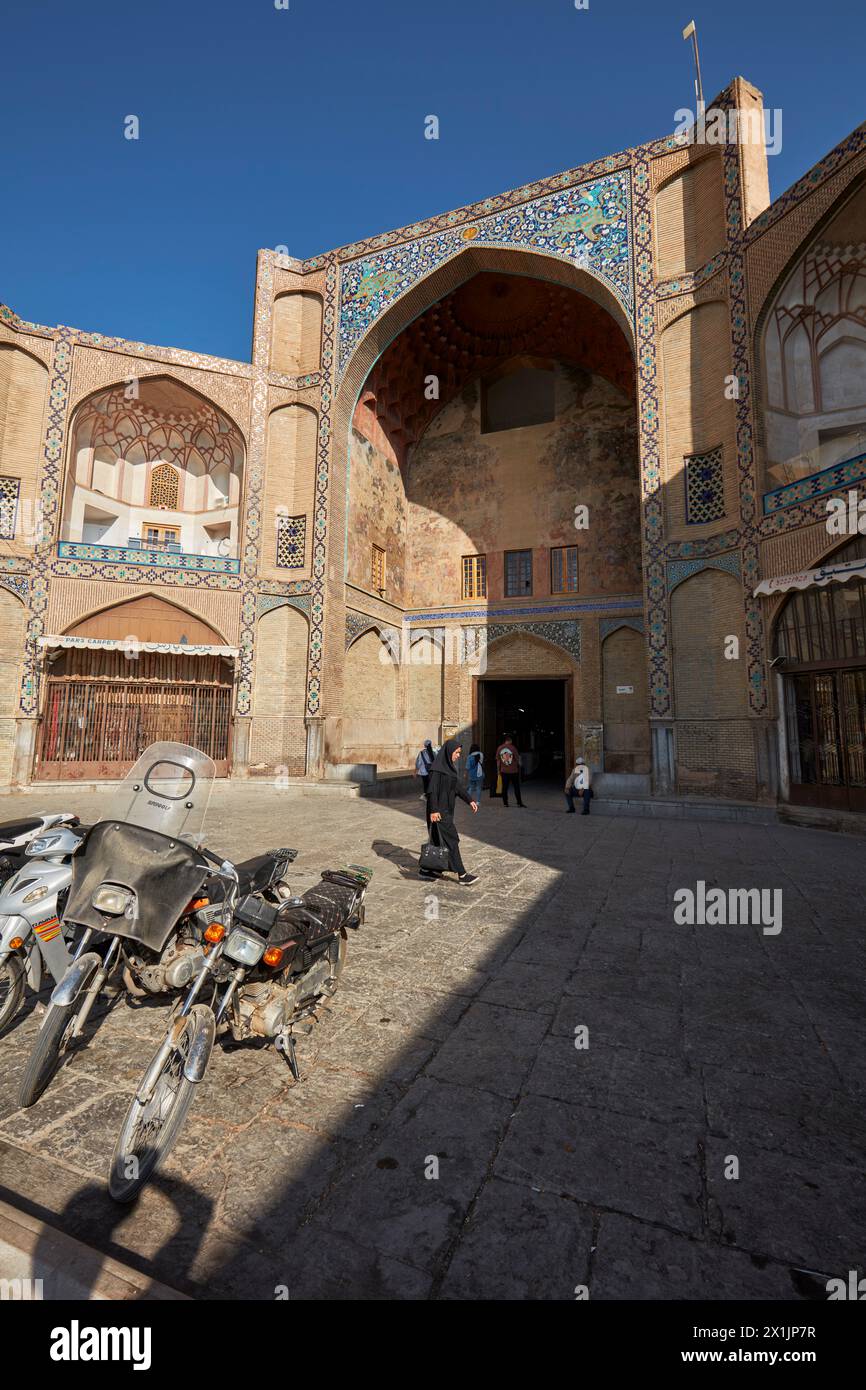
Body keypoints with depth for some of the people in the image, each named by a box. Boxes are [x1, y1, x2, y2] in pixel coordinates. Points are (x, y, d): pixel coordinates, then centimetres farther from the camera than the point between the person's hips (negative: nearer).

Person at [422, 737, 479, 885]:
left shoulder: (450, 766, 12)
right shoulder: (437, 768, -16)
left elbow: (457, 787, 18)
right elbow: (432, 790, -20)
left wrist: (470, 800, 14)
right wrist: (434, 810, -23)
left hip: (447, 809, 10)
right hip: (439, 810, -10)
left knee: (438, 840, 14)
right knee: (451, 840, -6)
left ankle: (426, 870, 23)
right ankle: (462, 875, 0)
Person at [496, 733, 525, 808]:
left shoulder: (499, 748, 0)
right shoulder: (513, 747, -10)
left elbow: (498, 760, 4)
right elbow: (517, 759, -4)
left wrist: (498, 770, 12)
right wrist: (519, 767, 12)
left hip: (504, 771, 3)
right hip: (513, 771, -3)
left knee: (505, 787, 7)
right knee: (516, 787, 6)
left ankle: (505, 803, 8)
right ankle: (519, 803, 7)